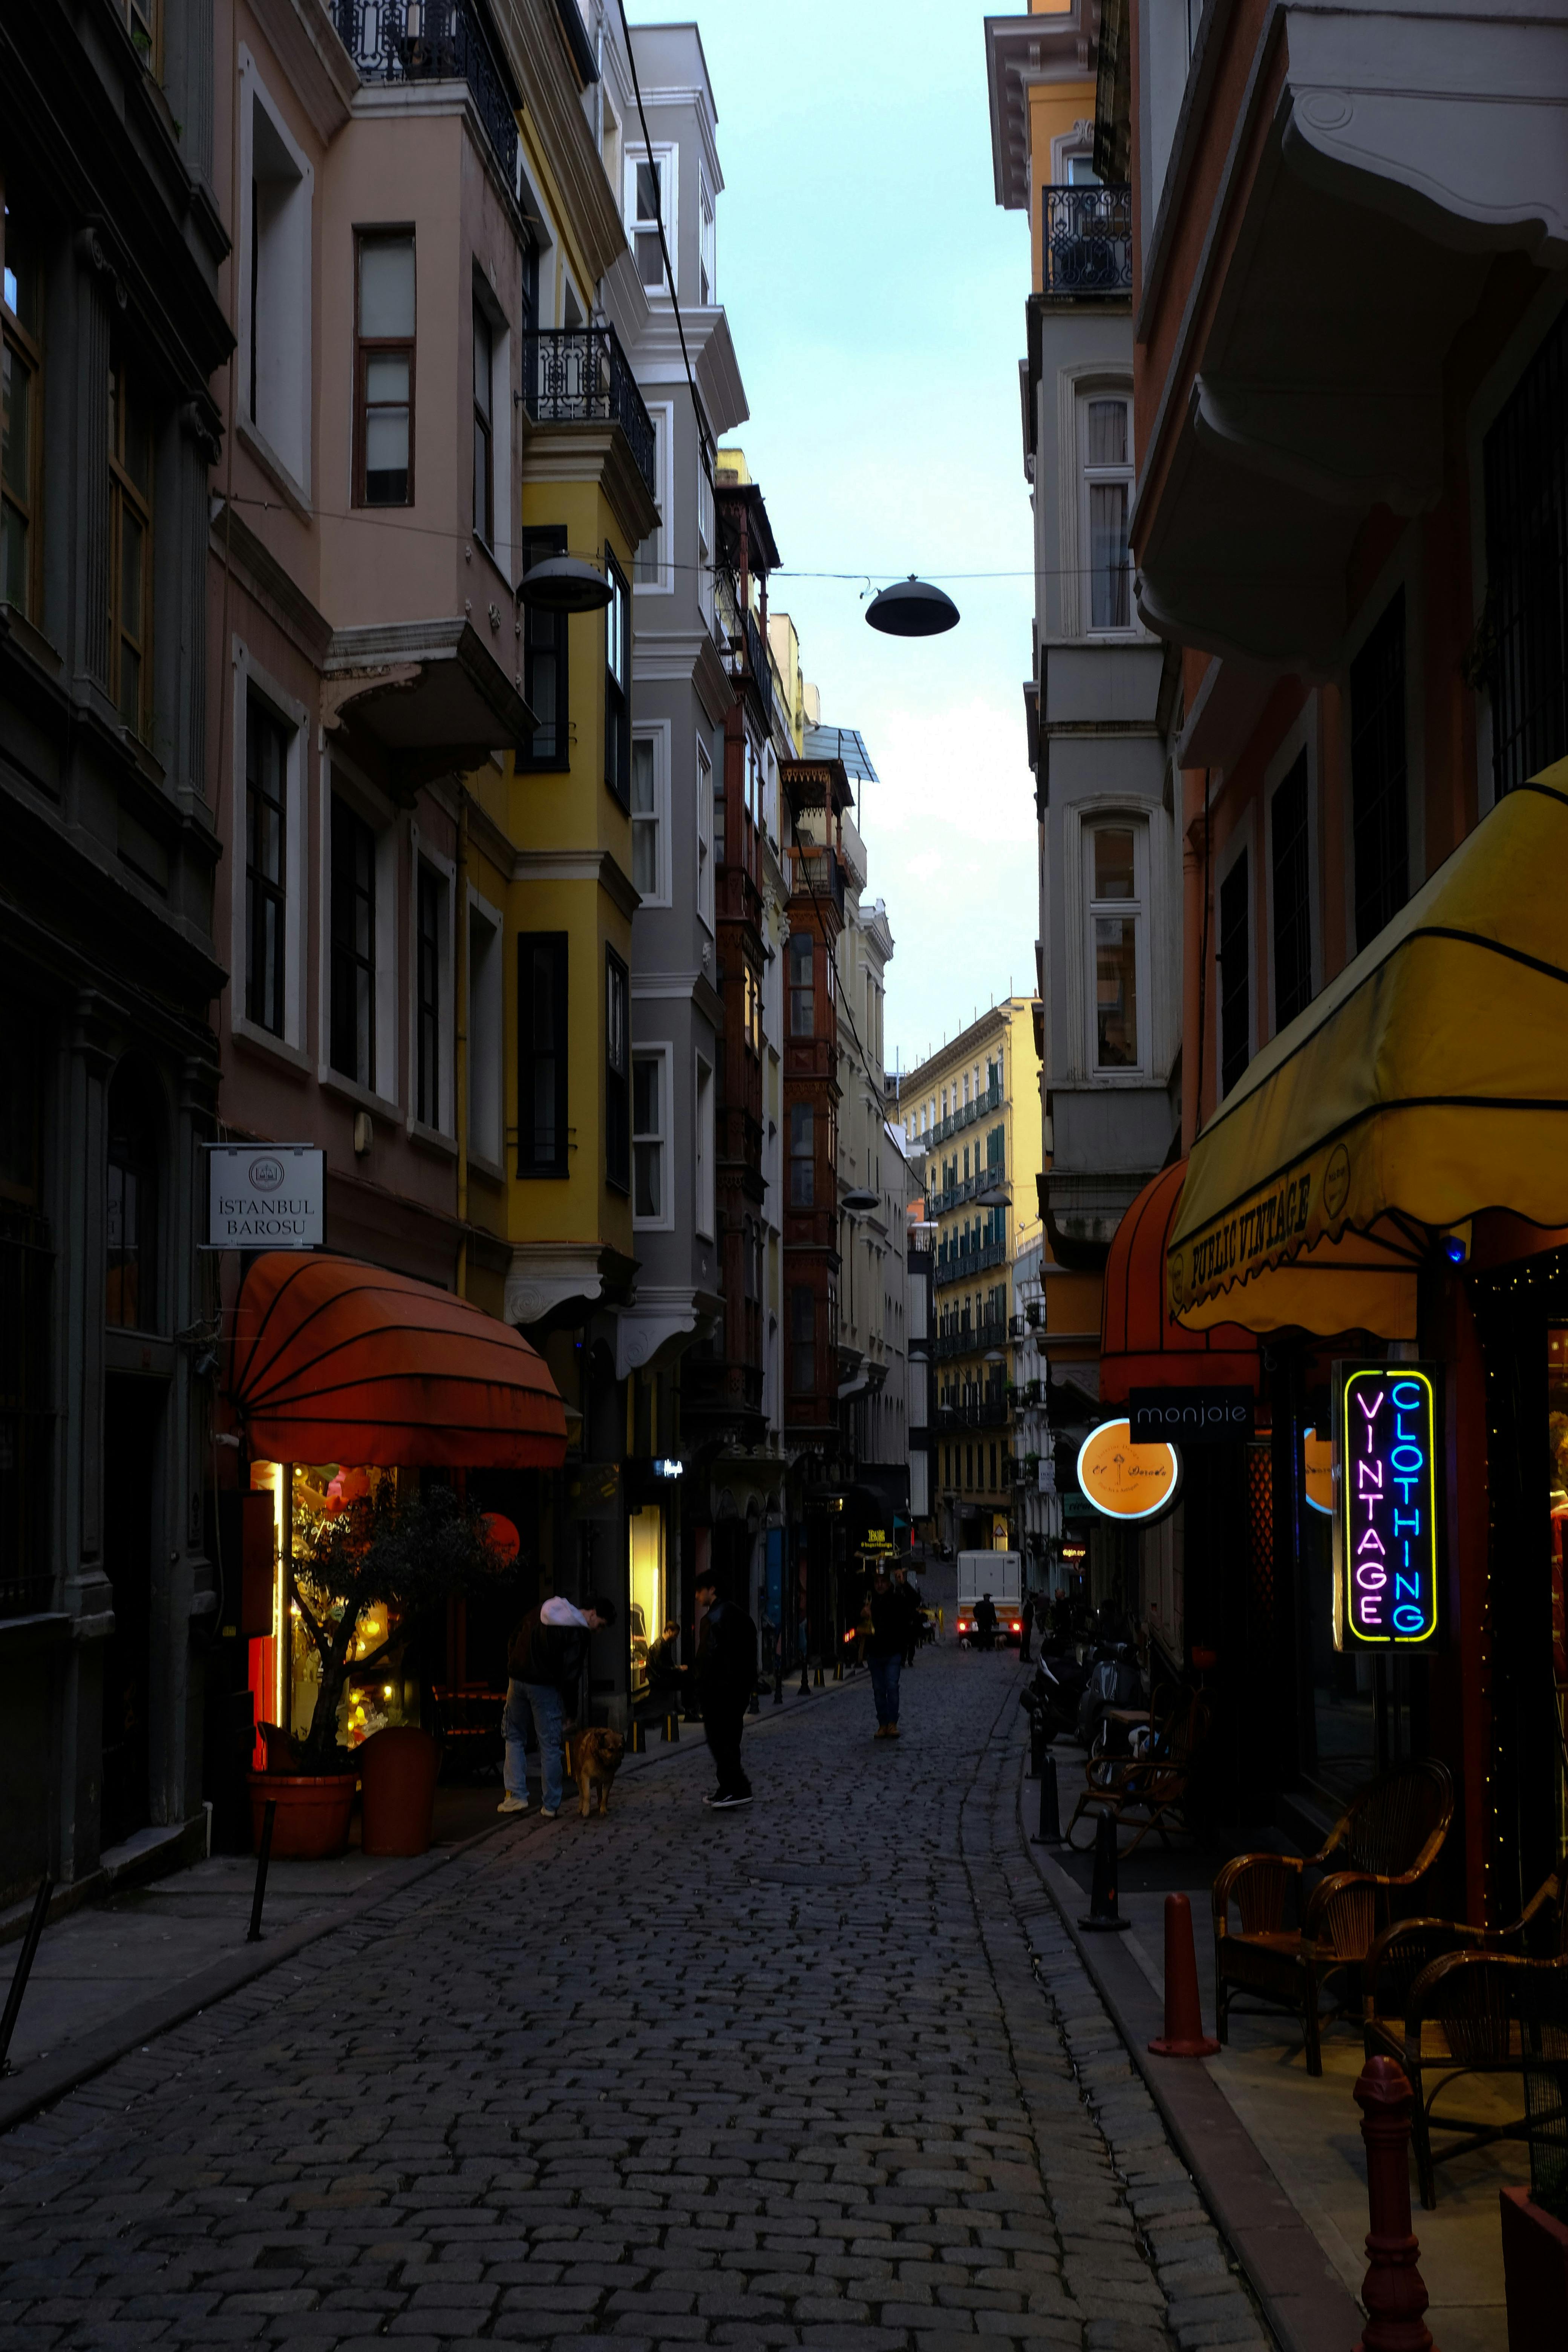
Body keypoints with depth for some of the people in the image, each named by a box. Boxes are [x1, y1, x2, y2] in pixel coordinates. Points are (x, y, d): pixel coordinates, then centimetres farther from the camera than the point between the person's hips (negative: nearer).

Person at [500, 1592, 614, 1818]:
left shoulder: (542, 1610, 11)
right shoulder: (578, 1633, -11)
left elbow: (513, 1642, 16)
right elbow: (571, 1676, -14)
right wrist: (572, 1711, -7)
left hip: (517, 1680, 5)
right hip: (546, 1688, -5)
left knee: (515, 1738, 17)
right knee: (550, 1745, 4)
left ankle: (517, 1796, 7)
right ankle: (550, 1806, 7)